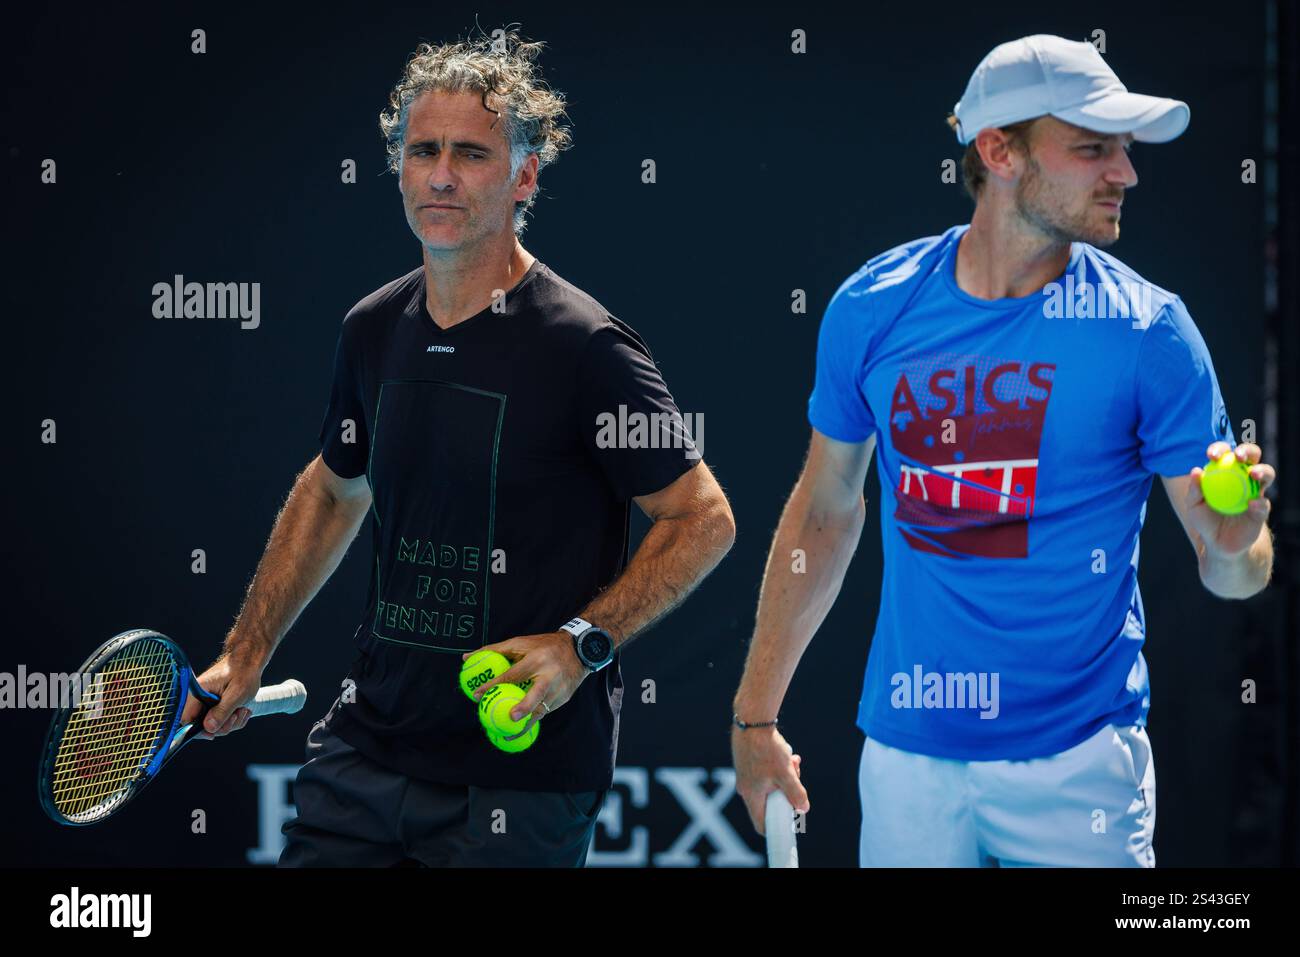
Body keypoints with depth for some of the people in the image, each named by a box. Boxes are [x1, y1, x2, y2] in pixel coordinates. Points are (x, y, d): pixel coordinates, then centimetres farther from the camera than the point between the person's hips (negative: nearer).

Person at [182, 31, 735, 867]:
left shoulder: (586, 348, -14)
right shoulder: (374, 330, 5)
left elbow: (704, 521, -8)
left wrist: (581, 644, -18)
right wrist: (246, 657, 19)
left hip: (521, 779, -5)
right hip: (368, 746, 6)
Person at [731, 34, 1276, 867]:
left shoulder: (1148, 329, -7)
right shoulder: (873, 308, -1)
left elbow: (1233, 575, -5)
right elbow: (826, 510, 10)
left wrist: (1233, 547, -29)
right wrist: (756, 713, 8)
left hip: (1077, 762, -1)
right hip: (907, 758, 2)